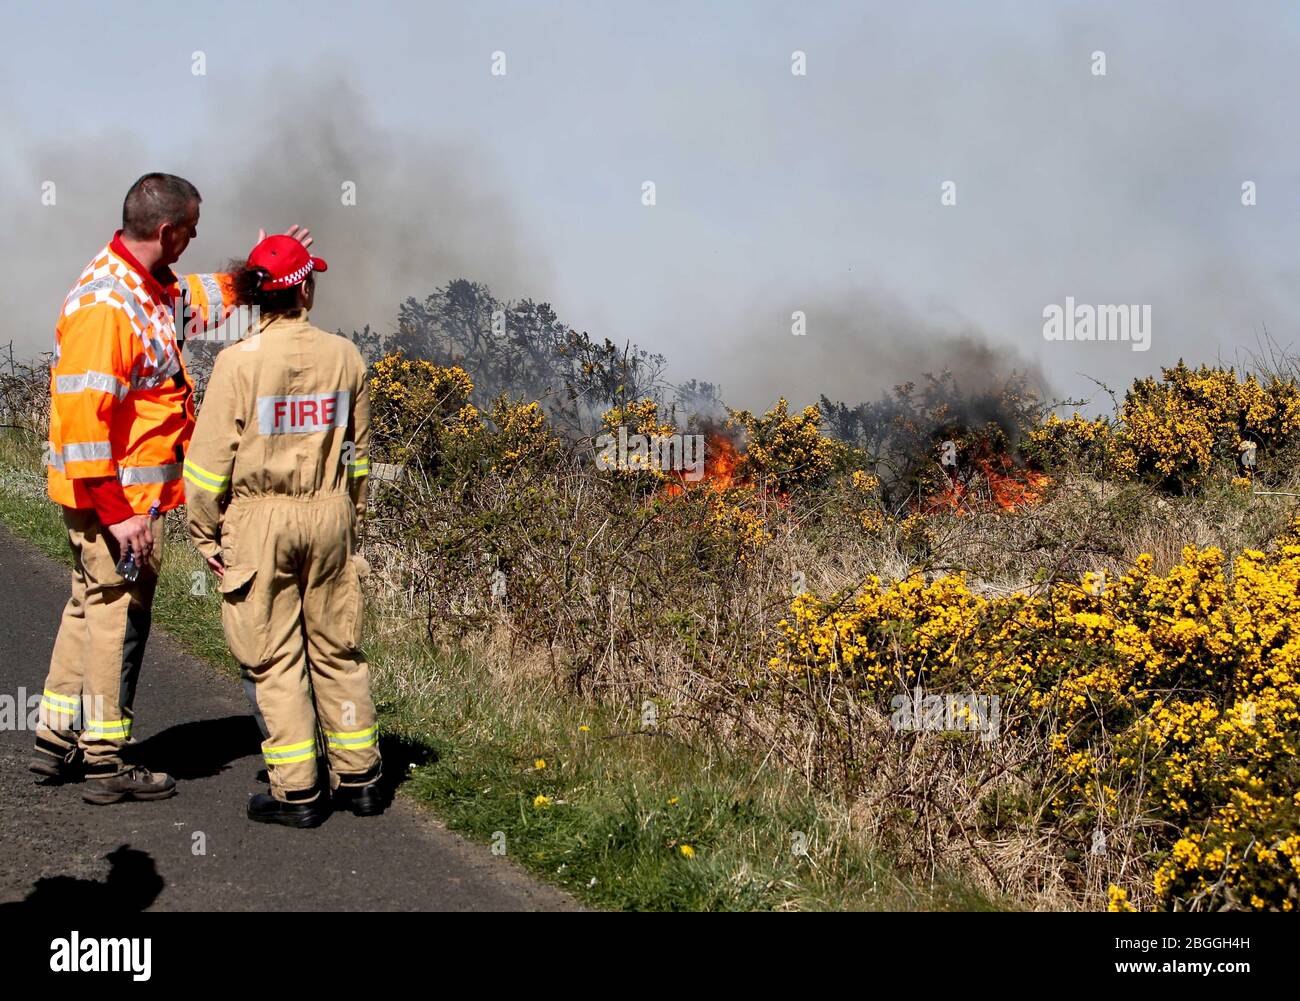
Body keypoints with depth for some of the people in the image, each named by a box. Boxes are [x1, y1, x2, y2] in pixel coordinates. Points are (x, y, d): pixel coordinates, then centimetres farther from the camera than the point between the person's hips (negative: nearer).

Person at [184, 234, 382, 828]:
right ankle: (358, 779, 20)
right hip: (329, 514, 3)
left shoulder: (239, 362, -11)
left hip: (259, 519, -3)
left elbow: (212, 458, -9)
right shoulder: (344, 356, 0)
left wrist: (205, 533, 1)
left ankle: (296, 791, 7)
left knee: (274, 657, 4)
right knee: (337, 650, 13)